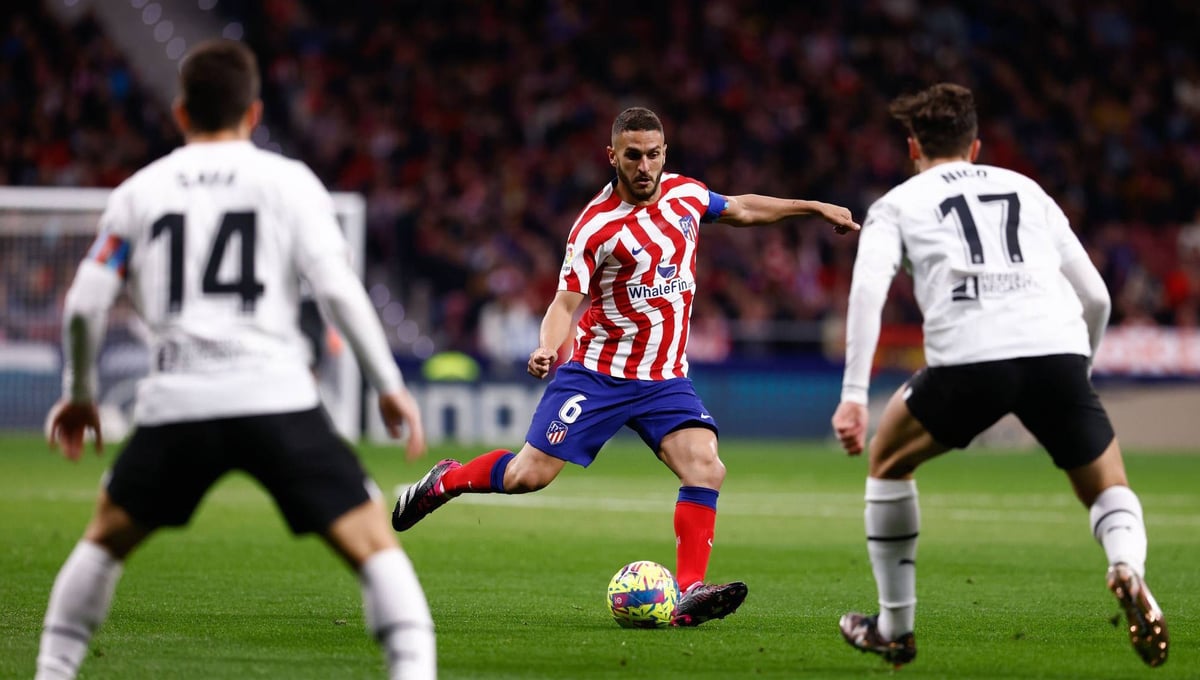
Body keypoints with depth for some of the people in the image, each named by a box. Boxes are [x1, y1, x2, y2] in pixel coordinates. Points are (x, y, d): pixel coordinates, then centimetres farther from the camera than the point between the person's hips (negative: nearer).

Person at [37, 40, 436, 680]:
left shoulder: (139, 190, 15)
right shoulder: (289, 181, 9)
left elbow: (84, 305, 11)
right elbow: (338, 289, -1)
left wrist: (78, 395, 26)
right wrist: (389, 385, 5)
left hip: (175, 403, 2)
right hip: (276, 398, -2)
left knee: (106, 537, 25)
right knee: (373, 543, 1)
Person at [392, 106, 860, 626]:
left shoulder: (686, 193, 3)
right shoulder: (596, 225, -14)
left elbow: (739, 209, 23)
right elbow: (567, 301, -14)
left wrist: (813, 207, 25)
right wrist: (546, 348, -34)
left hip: (666, 379, 4)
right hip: (598, 373, -4)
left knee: (706, 470, -18)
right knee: (529, 475, -6)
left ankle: (689, 595, -19)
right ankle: (445, 480, 23)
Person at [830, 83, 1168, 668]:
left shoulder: (898, 204, 22)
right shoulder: (1028, 191, 30)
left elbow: (867, 288, 2)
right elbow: (1096, 298, 28)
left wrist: (854, 395, -3)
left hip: (969, 357, -2)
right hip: (1058, 353, 2)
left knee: (888, 460, 25)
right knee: (1108, 490, 19)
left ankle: (894, 628, 26)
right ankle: (1128, 567, -17)